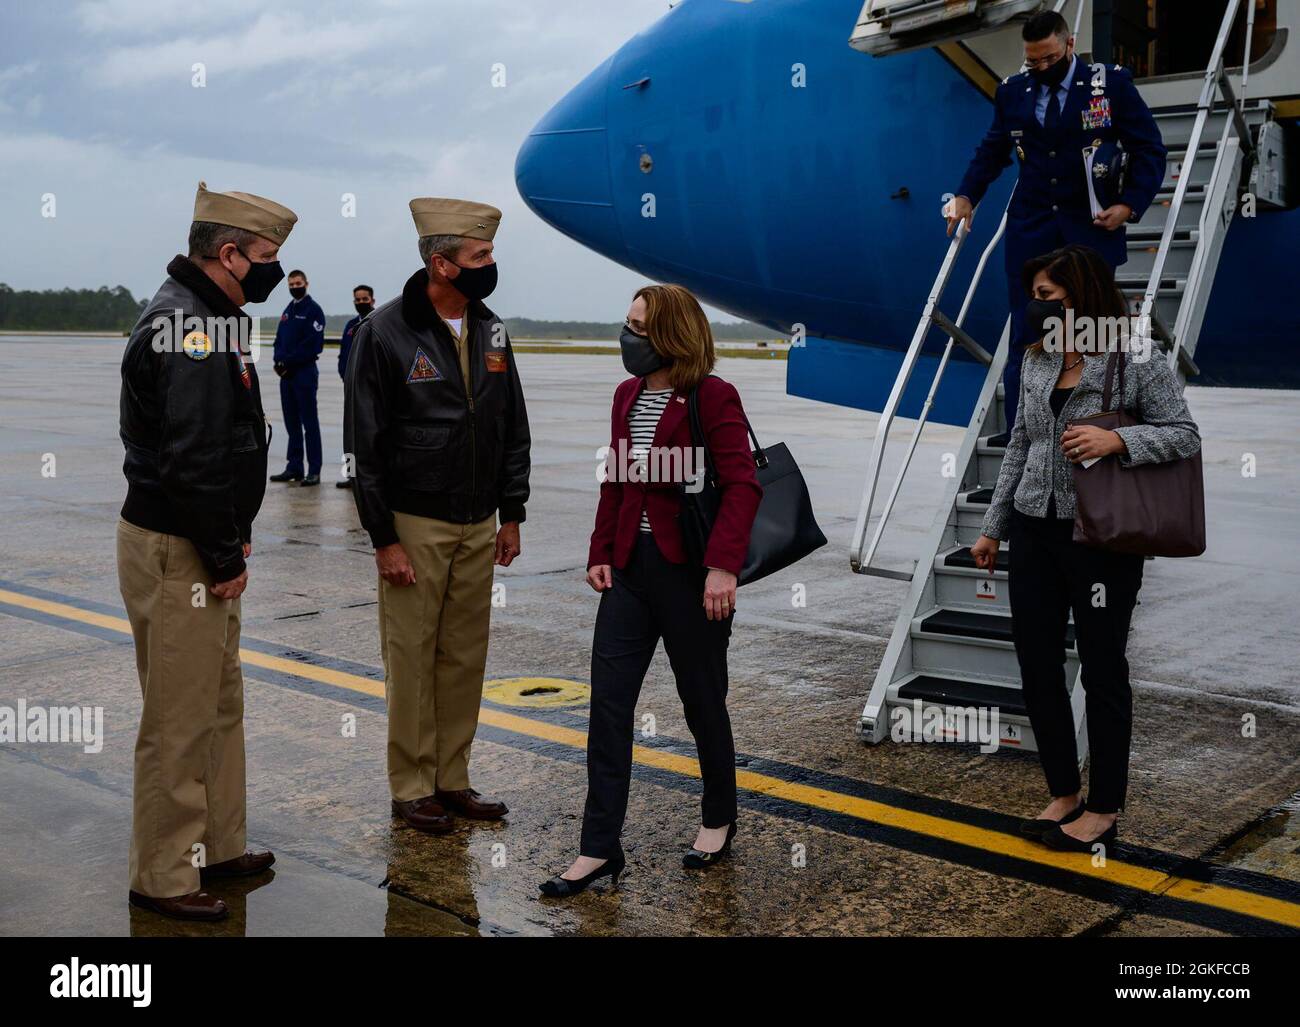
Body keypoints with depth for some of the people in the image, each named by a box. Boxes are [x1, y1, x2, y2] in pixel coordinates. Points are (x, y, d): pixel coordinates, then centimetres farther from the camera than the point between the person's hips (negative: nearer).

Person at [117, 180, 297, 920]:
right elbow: (191, 461, -26)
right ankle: (164, 878, 13)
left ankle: (218, 847, 32)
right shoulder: (190, 328, -20)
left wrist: (231, 541, 6)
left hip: (204, 548, 11)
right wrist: (226, 559, -17)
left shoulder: (207, 317, 13)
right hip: (175, 553, -11)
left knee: (222, 704, 19)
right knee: (181, 720, 0)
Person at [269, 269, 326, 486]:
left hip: (305, 372, -8)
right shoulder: (288, 311, 17)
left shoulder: (313, 309, -6)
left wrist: (289, 361, -14)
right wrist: (279, 360, -1)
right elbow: (279, 339, 18)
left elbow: (313, 344, -14)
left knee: (309, 423, -6)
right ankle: (294, 467, 16)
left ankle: (314, 471, -5)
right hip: (286, 373, 8)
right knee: (291, 422, 10)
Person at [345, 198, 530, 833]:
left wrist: (511, 514, 11)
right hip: (415, 525, -5)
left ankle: (452, 780, 23)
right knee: (411, 660, 3)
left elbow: (513, 429, 14)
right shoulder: (386, 333, -11)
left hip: (478, 527, 6)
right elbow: (365, 443, -10)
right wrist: (384, 538, -11)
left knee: (465, 659, 11)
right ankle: (412, 788, 15)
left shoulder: (490, 331, 7)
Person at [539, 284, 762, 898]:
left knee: (702, 701, 10)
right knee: (608, 703, 2)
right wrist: (601, 553, 5)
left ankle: (718, 821, 33)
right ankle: (599, 850, 7)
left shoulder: (712, 397, -11)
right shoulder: (627, 395, 10)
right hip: (630, 569, 7)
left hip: (689, 572, -6)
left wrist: (723, 565, -26)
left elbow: (742, 486, -17)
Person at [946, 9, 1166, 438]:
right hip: (1029, 227, 3)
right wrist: (966, 196, 0)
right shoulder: (1012, 91, 6)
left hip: (1092, 228, -2)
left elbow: (1149, 150, -1)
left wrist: (1130, 205, -13)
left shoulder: (1112, 83, -3)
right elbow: (992, 150, 15)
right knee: (1025, 333, 2)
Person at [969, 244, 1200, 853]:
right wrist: (994, 528, 13)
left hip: (1102, 539, -6)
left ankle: (1104, 809, 18)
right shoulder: (1036, 364, 9)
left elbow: (1185, 435, -8)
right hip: (1035, 534, 6)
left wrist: (1117, 441, -24)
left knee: (1103, 671, 5)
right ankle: (1063, 794, 25)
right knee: (1037, 667, 9)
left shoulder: (1138, 363, -9)